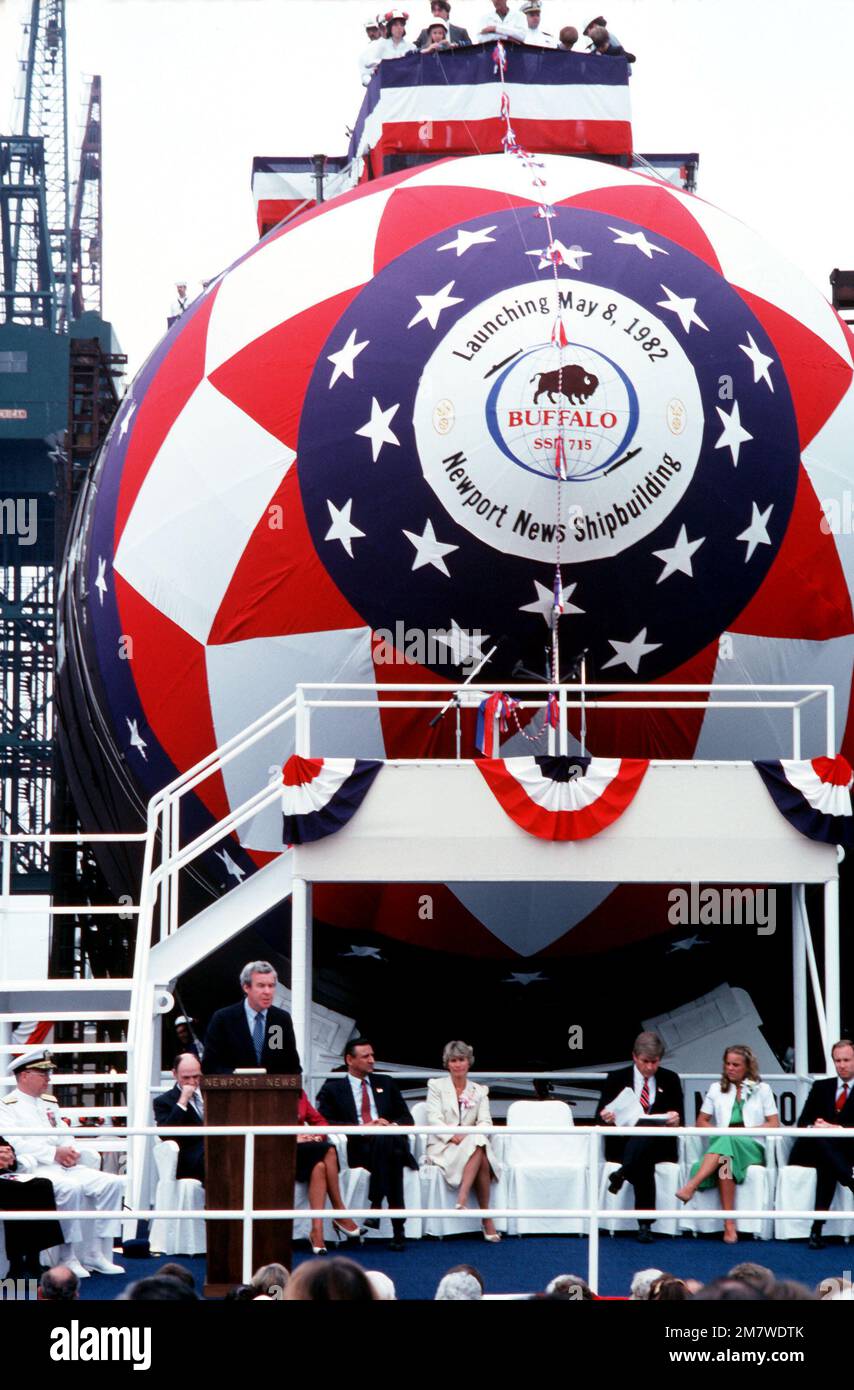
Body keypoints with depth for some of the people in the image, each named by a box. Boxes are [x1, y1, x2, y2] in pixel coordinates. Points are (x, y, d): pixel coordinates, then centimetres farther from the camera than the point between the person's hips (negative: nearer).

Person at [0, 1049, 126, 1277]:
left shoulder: (49, 1103, 25)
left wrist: (71, 1151, -4)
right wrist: (55, 1154, -18)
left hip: (64, 1166, 8)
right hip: (34, 1169, -8)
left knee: (112, 1182, -10)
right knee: (71, 1187, -36)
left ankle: (96, 1254, -10)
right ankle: (67, 1257, -26)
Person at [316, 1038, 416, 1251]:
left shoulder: (385, 1084, 26)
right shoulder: (333, 1089, 14)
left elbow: (407, 1119, 21)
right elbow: (326, 1124, -1)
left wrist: (392, 1124, -4)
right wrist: (361, 1128, -13)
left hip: (390, 1140, 3)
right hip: (357, 1148, -3)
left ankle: (376, 1205, -36)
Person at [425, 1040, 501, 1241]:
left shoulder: (480, 1091, 18)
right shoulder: (436, 1086, 11)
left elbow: (485, 1122, 5)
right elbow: (434, 1119, -2)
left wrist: (473, 1135, -19)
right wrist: (452, 1136, -20)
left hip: (473, 1144, 3)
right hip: (443, 1147, -3)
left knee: (479, 1148, -37)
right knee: (481, 1160, -34)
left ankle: (462, 1199, -46)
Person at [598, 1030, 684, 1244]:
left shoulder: (670, 1080, 13)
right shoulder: (616, 1079, 10)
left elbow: (679, 1118, 7)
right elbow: (600, 1115, 6)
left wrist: (676, 1120, -20)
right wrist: (606, 1117, -20)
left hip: (658, 1144, 0)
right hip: (623, 1144, 0)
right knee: (643, 1163, -37)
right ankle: (644, 1224, -46)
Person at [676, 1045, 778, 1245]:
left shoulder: (762, 1089, 16)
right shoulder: (717, 1088, 22)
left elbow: (773, 1124, 7)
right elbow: (701, 1122, 18)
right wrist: (718, 1132, -3)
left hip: (751, 1147, -1)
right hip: (721, 1144, 1)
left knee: (728, 1142, -39)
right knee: (726, 1160, -38)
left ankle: (691, 1186, -52)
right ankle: (729, 1224, -47)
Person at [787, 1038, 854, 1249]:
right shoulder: (821, 1087, 19)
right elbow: (803, 1122, 10)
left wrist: (837, 1128, -23)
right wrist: (813, 1128, -16)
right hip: (812, 1148, 2)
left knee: (827, 1165, -41)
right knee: (821, 1139, -38)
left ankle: (818, 1228, -50)